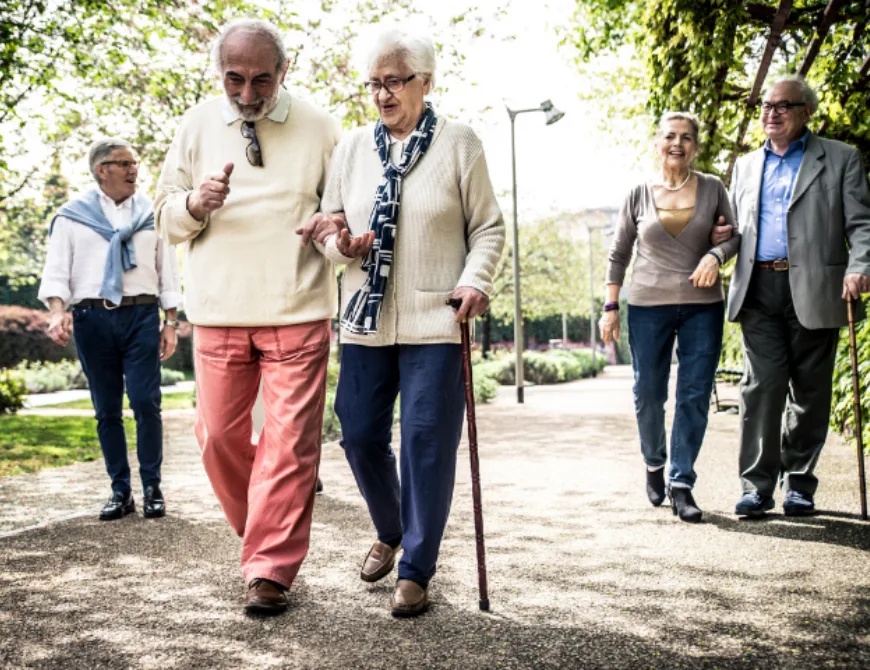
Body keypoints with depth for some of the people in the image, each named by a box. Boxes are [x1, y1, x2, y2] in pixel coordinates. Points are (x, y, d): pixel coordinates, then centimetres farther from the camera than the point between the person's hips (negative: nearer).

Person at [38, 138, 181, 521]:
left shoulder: (152, 214, 11)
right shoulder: (72, 216, 7)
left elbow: (168, 271, 11)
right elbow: (56, 271, 2)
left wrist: (170, 323, 5)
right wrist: (58, 311, -15)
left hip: (141, 316, 0)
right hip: (92, 318, 0)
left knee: (146, 403, -6)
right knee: (107, 409, 5)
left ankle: (152, 489, 5)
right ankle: (120, 491, 14)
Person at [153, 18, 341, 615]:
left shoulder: (317, 127, 2)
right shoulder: (198, 125, 8)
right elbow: (166, 216, 12)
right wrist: (196, 202, -11)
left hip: (297, 313, -2)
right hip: (219, 312, 3)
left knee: (290, 443, -5)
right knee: (220, 436, 7)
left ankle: (270, 571, 3)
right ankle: (260, 529, 32)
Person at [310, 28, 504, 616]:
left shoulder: (459, 143, -1)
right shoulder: (352, 148, 9)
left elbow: (489, 227, 2)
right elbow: (328, 223, 14)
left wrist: (476, 281, -14)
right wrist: (342, 246, -8)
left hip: (435, 321, -4)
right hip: (365, 319, 4)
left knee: (428, 443, -1)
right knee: (360, 434, 8)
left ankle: (416, 570, 13)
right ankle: (390, 533, 35)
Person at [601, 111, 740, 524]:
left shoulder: (712, 189, 4)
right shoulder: (639, 195, 3)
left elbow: (734, 235, 12)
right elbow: (619, 254, 8)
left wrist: (716, 255, -11)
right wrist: (610, 307, 3)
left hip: (703, 306, 0)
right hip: (648, 306, 0)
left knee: (695, 396, -1)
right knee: (648, 394, 4)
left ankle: (681, 485, 7)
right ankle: (654, 464, 30)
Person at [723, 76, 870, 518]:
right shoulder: (746, 166, 19)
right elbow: (735, 227, 26)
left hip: (813, 291, -2)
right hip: (759, 291, 2)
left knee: (809, 391, 4)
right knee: (760, 386, -5)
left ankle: (799, 484, 15)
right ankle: (757, 486, 0)